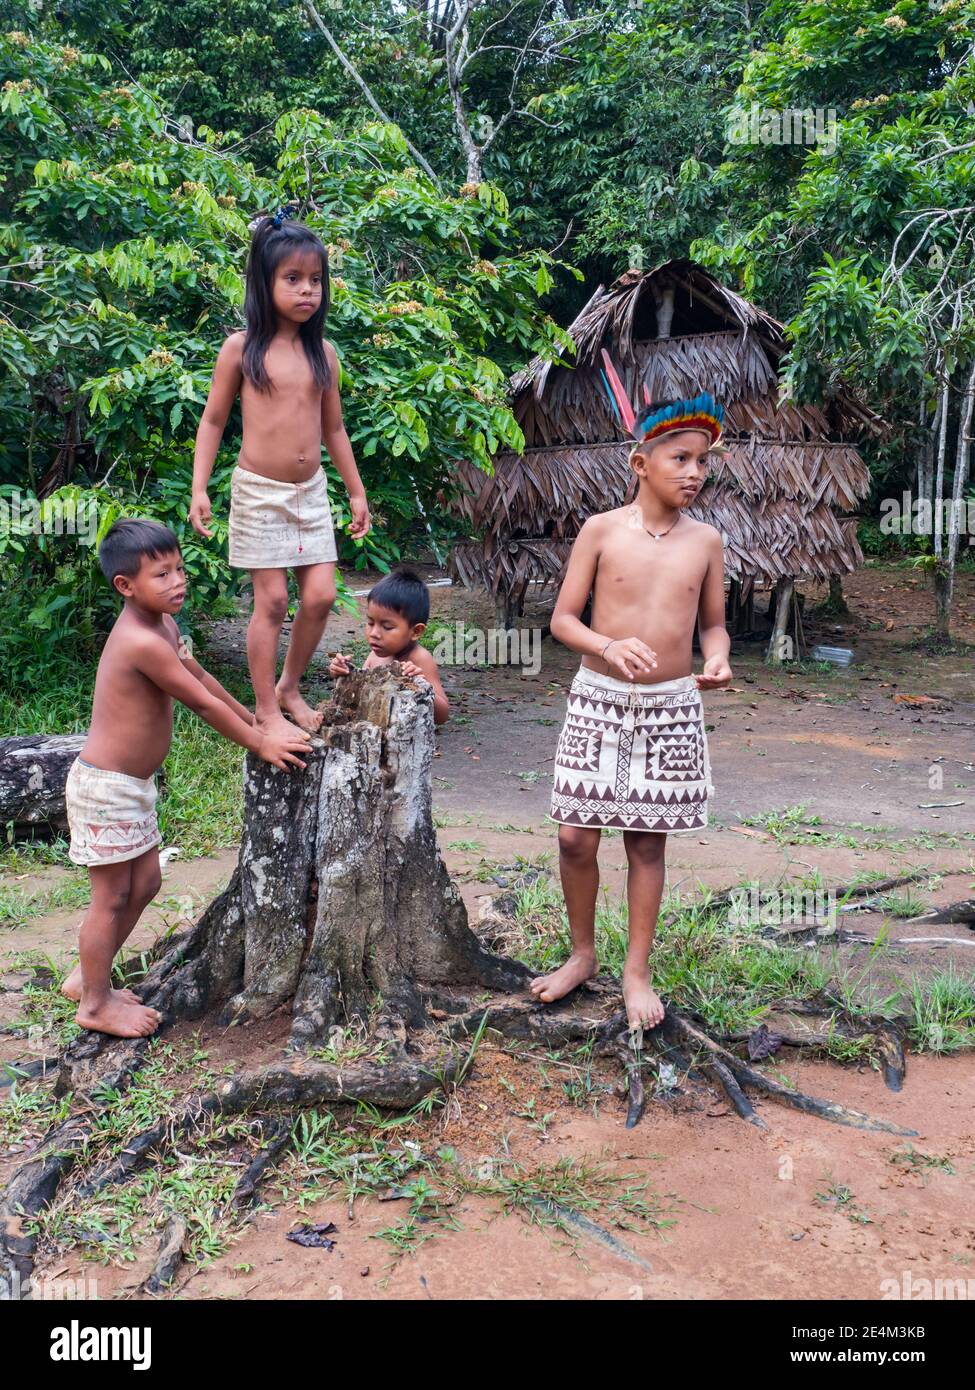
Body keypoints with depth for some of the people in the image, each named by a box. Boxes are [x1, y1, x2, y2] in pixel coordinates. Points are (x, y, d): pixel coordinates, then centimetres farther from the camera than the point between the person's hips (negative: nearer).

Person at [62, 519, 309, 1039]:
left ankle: (86, 977, 34)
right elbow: (202, 702, -21)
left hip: (132, 785, 10)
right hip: (106, 786, -10)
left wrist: (257, 722, 19)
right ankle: (95, 1004, 21)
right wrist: (260, 744, -11)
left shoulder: (162, 625, 4)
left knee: (144, 884, 18)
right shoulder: (143, 642, -27)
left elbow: (200, 676, 15)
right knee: (113, 897, 4)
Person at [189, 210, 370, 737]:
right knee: (272, 600, -3)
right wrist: (199, 489, -7)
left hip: (311, 491, 4)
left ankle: (290, 686, 23)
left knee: (320, 596, 1)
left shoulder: (322, 352, 6)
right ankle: (266, 709, 10)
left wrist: (357, 491, 16)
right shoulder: (241, 348, -5)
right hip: (259, 491, -4)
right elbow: (213, 420, 0)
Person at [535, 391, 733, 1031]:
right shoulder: (601, 531, -5)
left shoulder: (707, 541, 2)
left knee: (648, 841, 7)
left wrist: (717, 658, -11)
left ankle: (637, 970, 24)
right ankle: (583, 954, 25)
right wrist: (610, 647, -23)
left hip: (672, 709, 1)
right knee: (577, 838, 1)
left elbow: (714, 622, 11)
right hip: (599, 700, -1)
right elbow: (563, 619, -4)